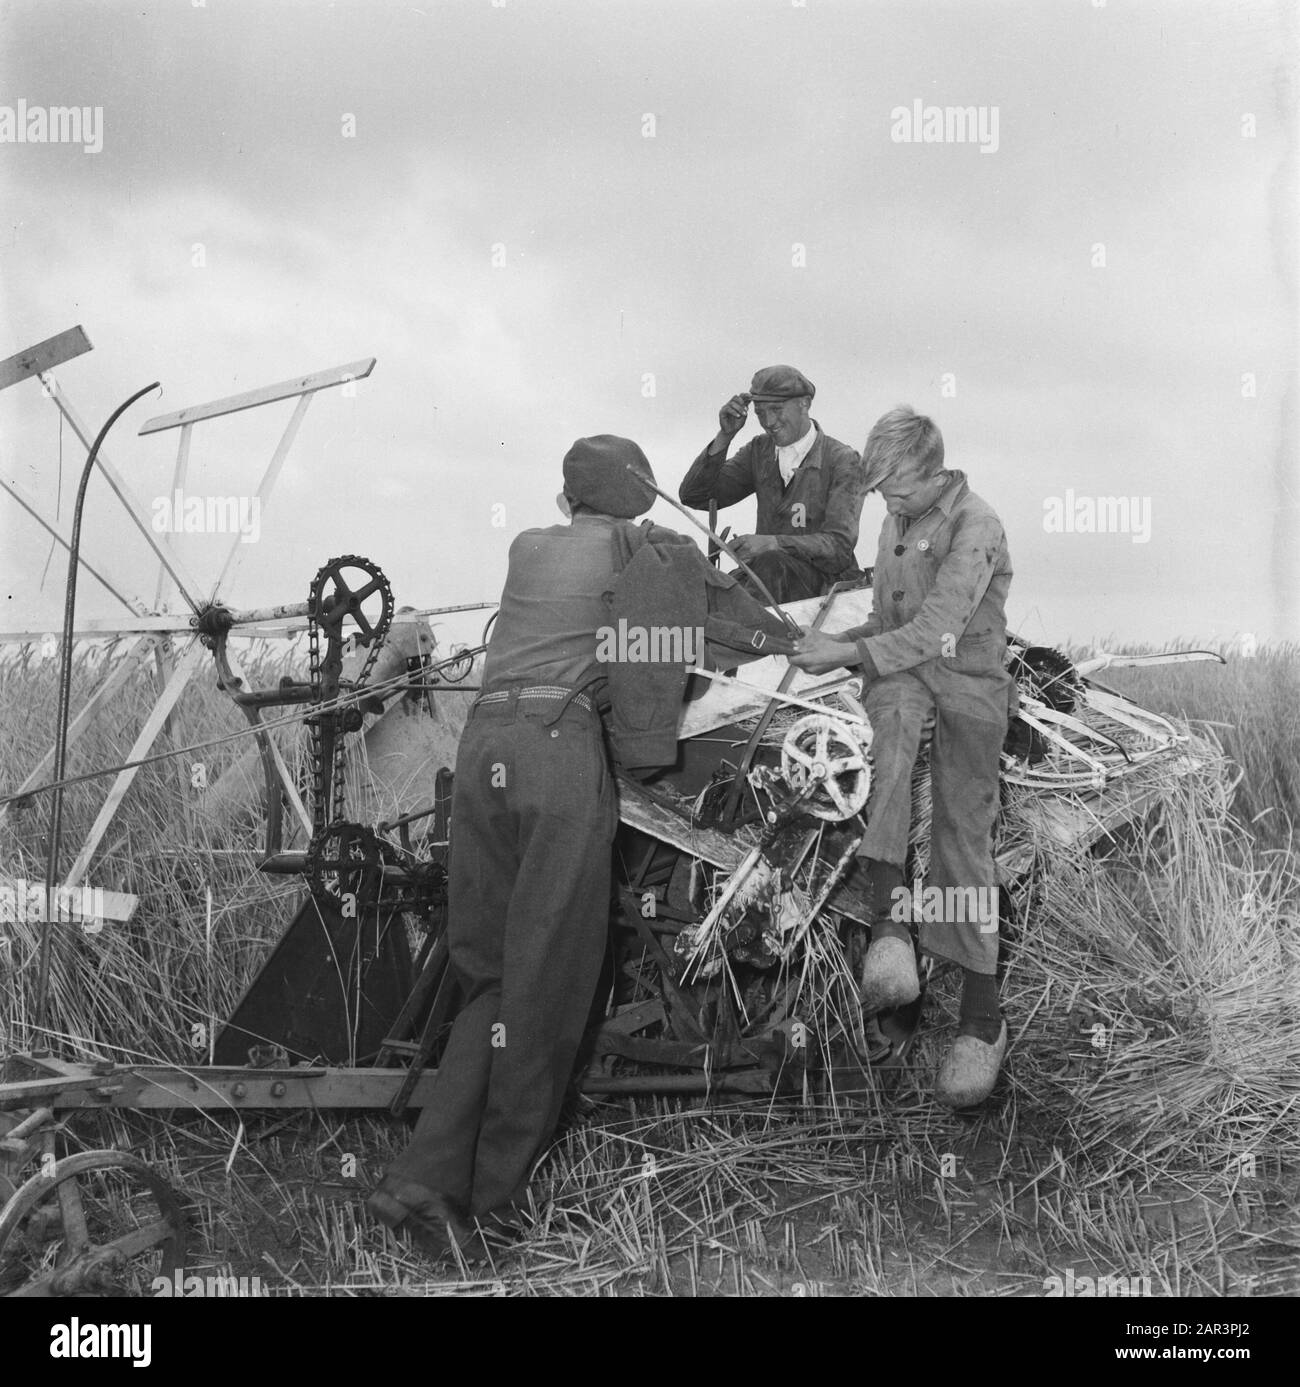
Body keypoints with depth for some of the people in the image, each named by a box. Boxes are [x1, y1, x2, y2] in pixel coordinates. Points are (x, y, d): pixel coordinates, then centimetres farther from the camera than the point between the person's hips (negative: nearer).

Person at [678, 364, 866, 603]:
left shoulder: (842, 461, -5)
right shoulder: (760, 450, 13)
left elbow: (839, 546, -16)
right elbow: (694, 498, 8)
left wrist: (773, 543, -31)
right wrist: (724, 436, -3)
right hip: (767, 575, 5)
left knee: (770, 563, -38)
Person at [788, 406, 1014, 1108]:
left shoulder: (975, 526, -12)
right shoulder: (896, 522, 14)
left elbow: (938, 628, -21)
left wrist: (849, 651, -24)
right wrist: (834, 641, 6)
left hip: (969, 680, -4)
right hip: (901, 669, 5)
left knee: (962, 828, -10)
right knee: (891, 715, -32)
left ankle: (982, 1011, -3)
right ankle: (889, 917, -44)